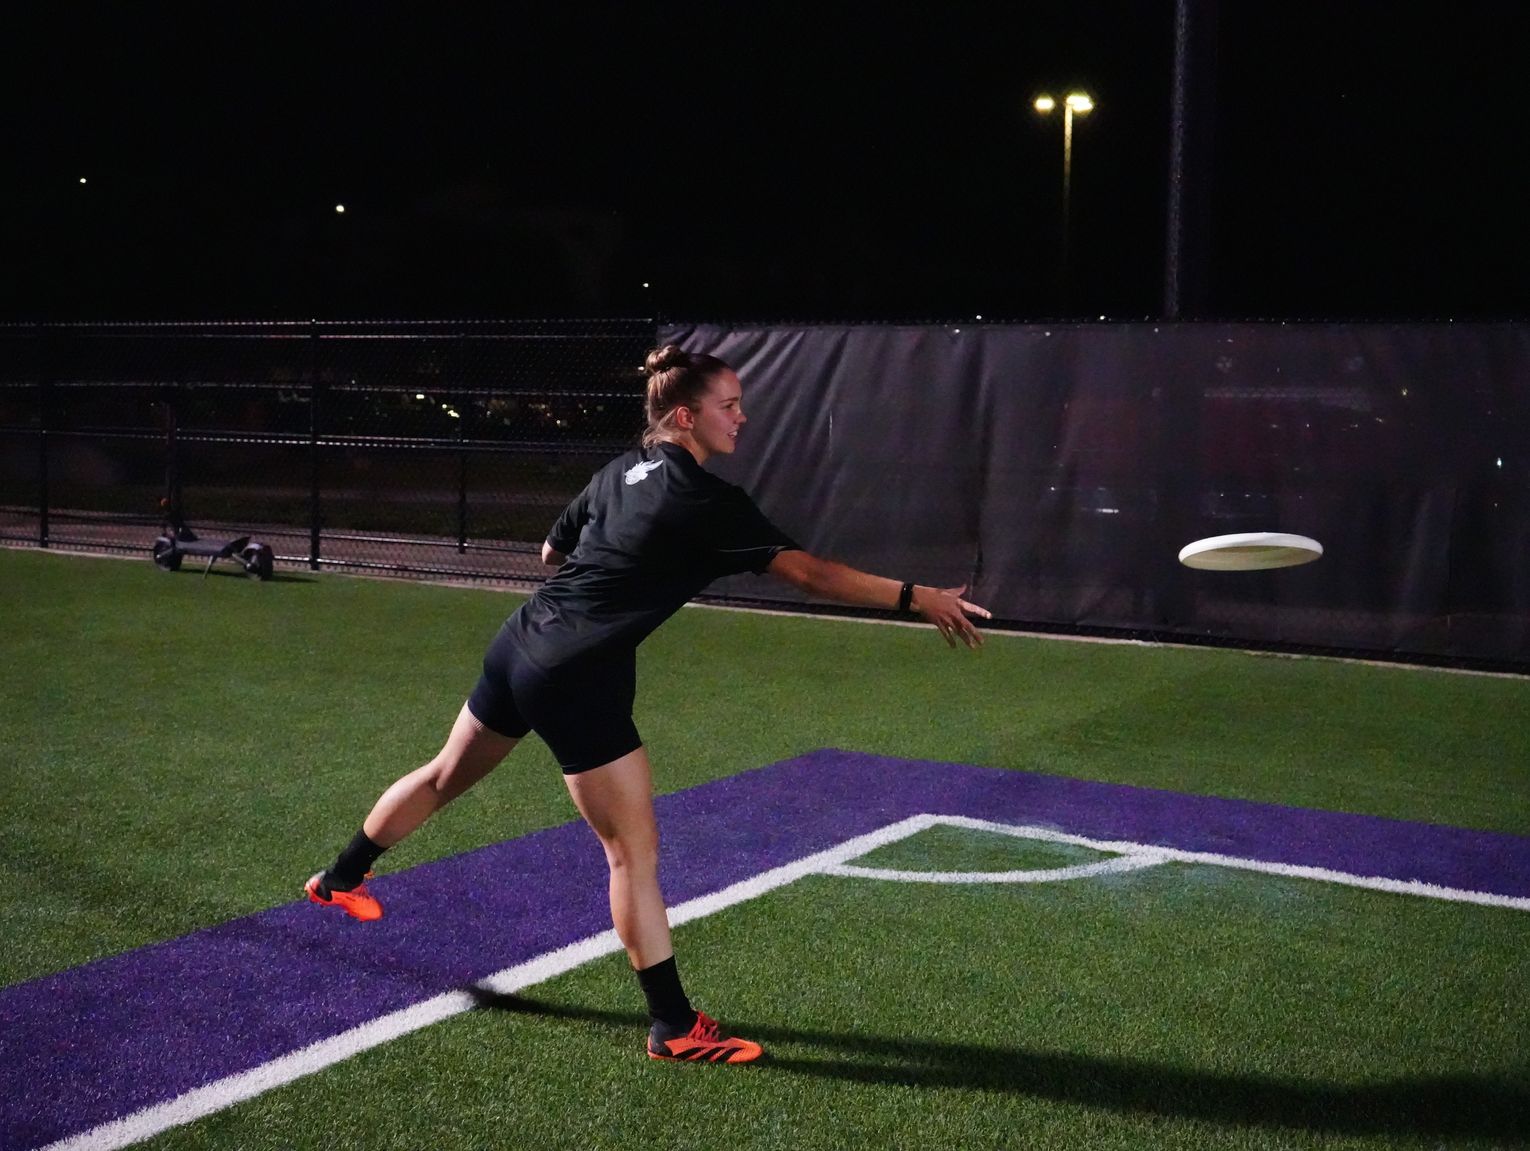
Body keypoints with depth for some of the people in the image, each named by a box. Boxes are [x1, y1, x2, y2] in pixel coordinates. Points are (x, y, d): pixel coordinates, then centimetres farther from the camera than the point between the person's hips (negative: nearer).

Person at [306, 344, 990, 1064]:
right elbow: (808, 573, -18)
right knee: (634, 851, -1)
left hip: (519, 645, 9)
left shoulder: (619, 472, 9)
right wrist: (916, 597, -15)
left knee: (447, 775, 29)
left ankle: (340, 879, 49)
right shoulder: (706, 502, -14)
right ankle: (674, 1028, 7)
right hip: (577, 681, -9)